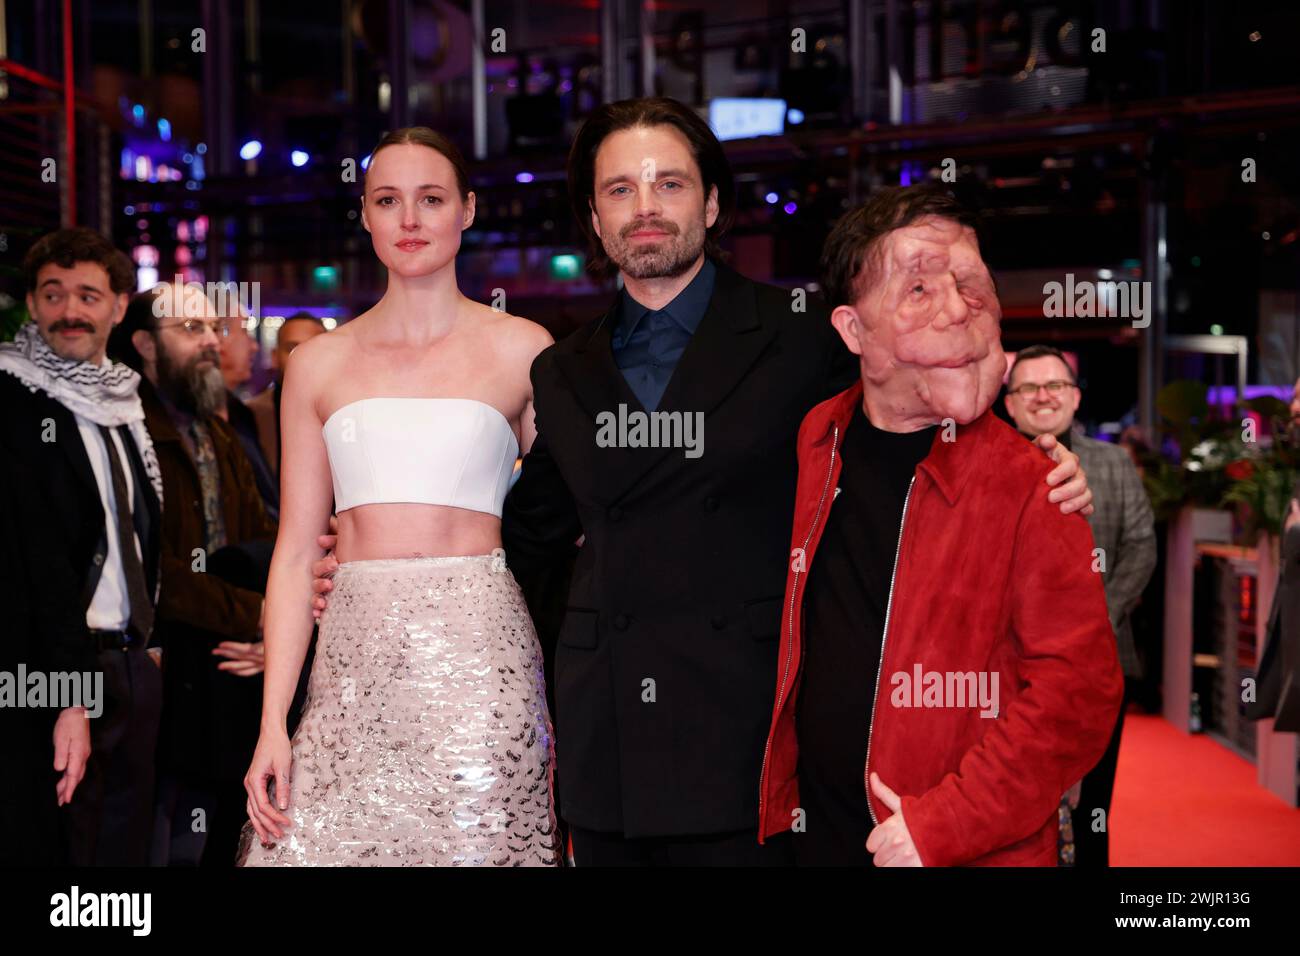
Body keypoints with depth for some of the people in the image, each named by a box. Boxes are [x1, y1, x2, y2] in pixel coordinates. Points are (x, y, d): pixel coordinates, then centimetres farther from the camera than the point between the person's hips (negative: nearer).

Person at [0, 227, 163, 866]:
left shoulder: (124, 404, 13)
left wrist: (144, 644, 13)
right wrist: (70, 692, -20)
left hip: (132, 666, 7)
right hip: (52, 672, -7)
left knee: (126, 845, 14)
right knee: (58, 845, 0)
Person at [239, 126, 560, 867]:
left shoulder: (521, 350, 4)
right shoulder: (319, 365, 11)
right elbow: (296, 553, 9)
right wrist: (271, 725, 2)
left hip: (477, 652, -2)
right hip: (355, 658, 2)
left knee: (476, 844, -2)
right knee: (315, 838, -1)